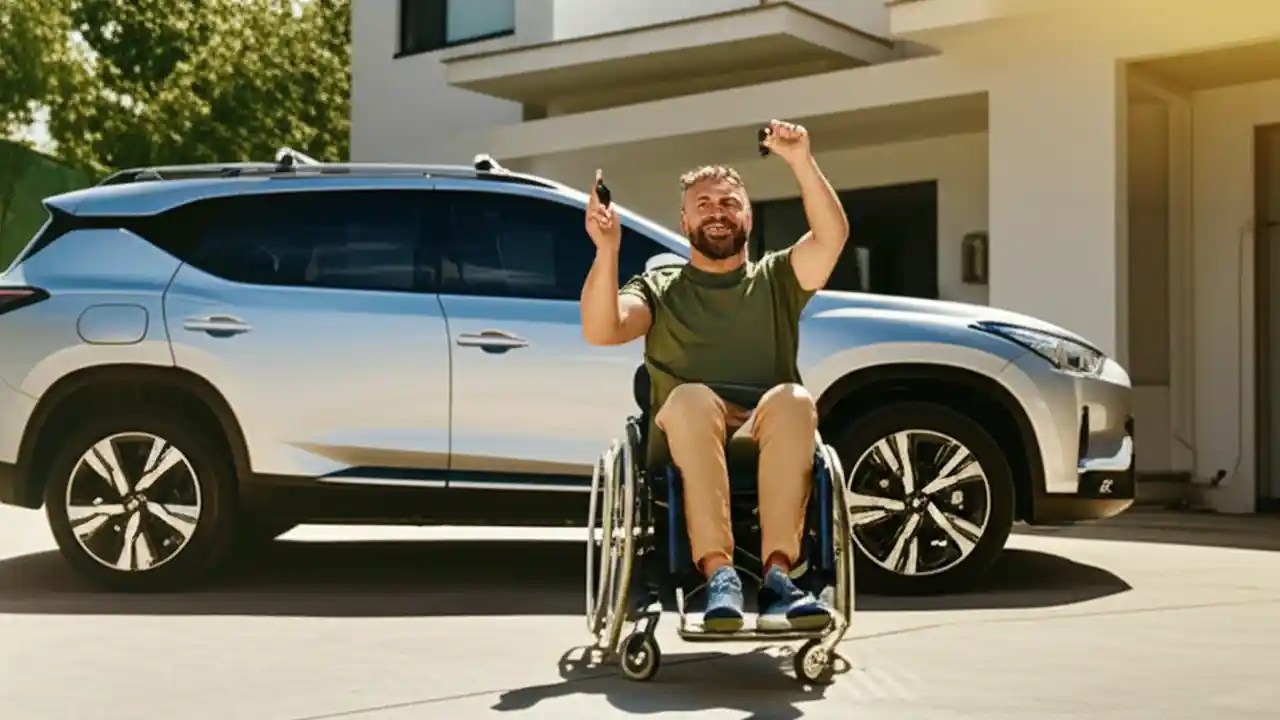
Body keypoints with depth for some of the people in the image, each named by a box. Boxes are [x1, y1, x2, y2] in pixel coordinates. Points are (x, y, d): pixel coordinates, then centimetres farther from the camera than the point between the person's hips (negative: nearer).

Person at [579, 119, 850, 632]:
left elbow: (832, 235, 2)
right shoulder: (659, 288, 20)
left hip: (769, 448, 1)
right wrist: (607, 249, -15)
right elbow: (599, 331, -1)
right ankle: (718, 572, -42)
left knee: (793, 399, -33)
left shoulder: (775, 279, 22)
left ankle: (777, 573, -41)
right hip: (686, 446, -1)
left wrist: (801, 162, -9)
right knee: (692, 398, -35)